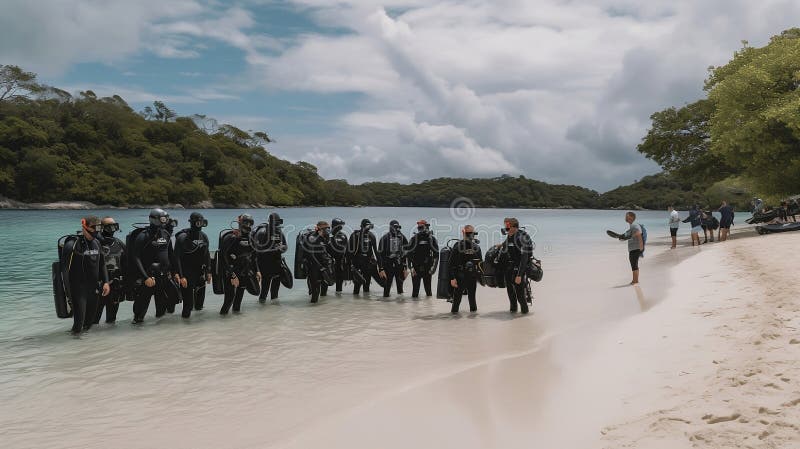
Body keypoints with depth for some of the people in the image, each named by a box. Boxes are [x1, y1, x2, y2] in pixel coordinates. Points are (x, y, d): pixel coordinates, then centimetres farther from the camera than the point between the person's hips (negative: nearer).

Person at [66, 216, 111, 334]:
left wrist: (105, 282, 6)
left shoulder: (97, 243, 9)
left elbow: (102, 264, 15)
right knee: (79, 318, -8)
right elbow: (68, 267, -12)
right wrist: (68, 290, -12)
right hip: (78, 288, -6)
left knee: (91, 315, 11)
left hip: (93, 287, 6)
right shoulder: (75, 243, -13)